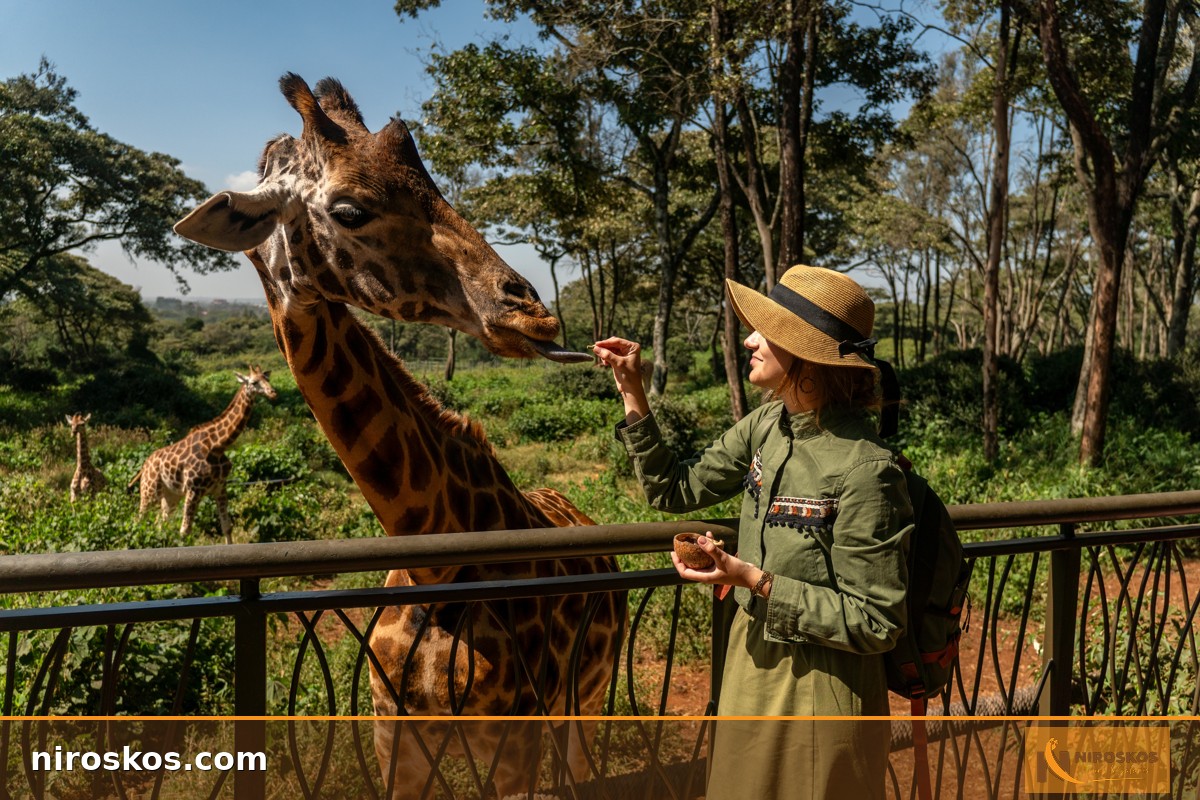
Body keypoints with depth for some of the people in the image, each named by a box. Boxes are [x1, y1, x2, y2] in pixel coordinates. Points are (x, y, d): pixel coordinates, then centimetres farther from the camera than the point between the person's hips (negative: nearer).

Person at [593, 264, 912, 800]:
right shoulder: (767, 425, -5)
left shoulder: (863, 469, -26)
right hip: (750, 662, 7)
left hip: (818, 689, -7)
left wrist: (756, 581, -28)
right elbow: (675, 491, 5)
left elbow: (874, 626, -21)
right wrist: (632, 394, -2)